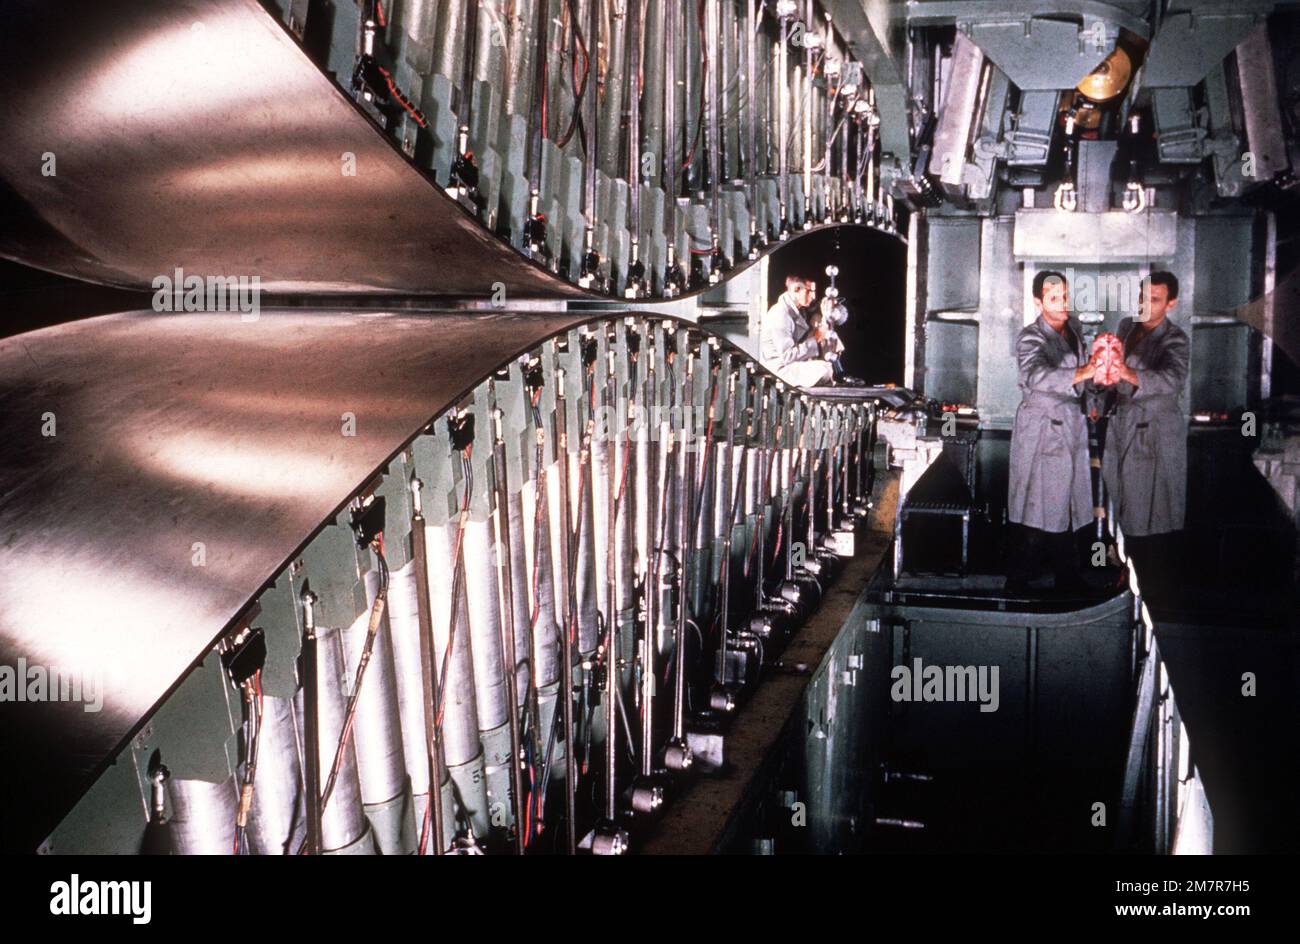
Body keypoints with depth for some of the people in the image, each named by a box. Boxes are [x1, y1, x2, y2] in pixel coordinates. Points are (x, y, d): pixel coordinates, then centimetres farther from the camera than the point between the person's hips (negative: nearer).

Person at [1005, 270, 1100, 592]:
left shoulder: (1074, 328, 8)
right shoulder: (1030, 337, -15)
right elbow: (1036, 375, -35)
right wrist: (1080, 374, -45)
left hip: (1072, 425, 7)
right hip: (1040, 429, -7)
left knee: (1068, 502, 13)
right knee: (1035, 506, -4)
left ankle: (1069, 580, 23)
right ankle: (1019, 583, 5)